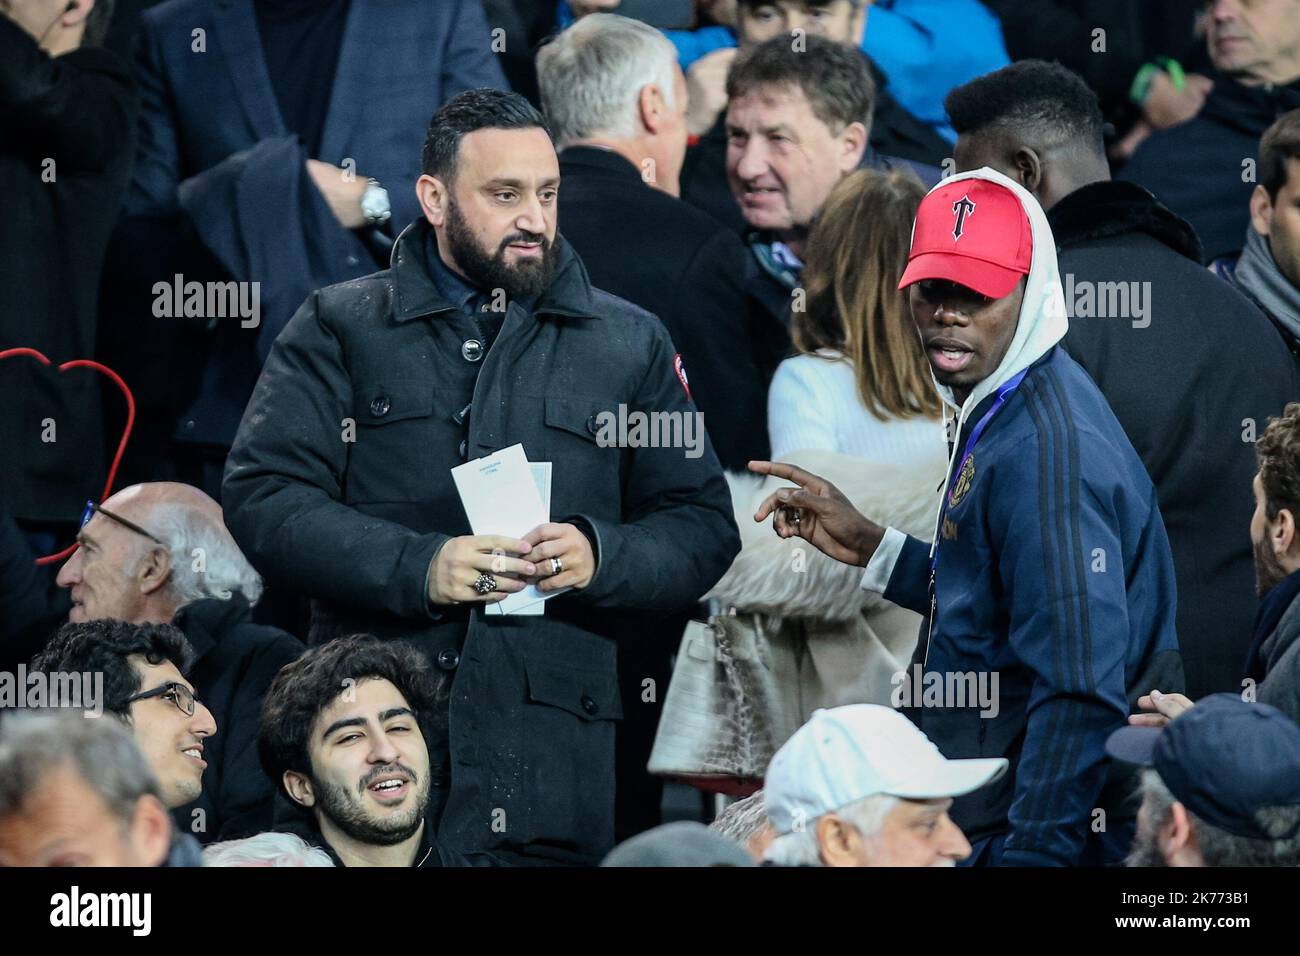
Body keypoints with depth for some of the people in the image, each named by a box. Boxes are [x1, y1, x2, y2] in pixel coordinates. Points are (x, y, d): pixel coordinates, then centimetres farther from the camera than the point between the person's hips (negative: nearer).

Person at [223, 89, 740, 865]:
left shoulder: (630, 344, 15)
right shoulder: (340, 329, 9)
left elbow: (704, 530, 12)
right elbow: (265, 501, -2)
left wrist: (600, 557, -9)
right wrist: (419, 567, -15)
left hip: (553, 743, 1)